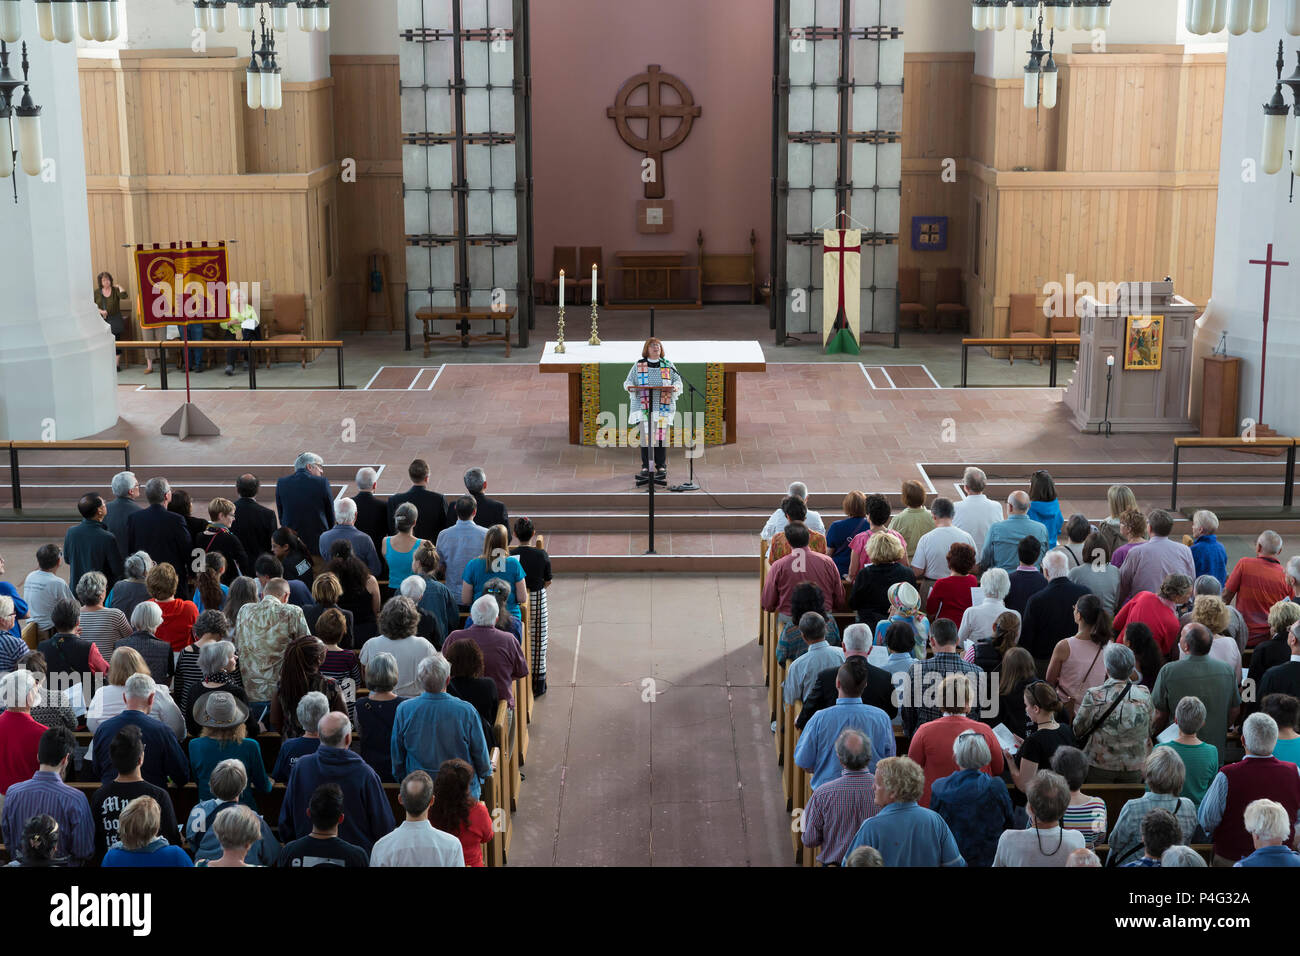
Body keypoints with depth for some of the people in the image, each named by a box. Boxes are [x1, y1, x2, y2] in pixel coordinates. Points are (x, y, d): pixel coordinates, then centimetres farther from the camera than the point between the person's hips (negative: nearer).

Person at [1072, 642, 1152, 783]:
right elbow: (1149, 731, 5)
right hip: (1135, 765, 3)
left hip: (1101, 765, -3)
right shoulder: (1144, 694, -10)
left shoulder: (1094, 696, -20)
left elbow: (1078, 730, -6)